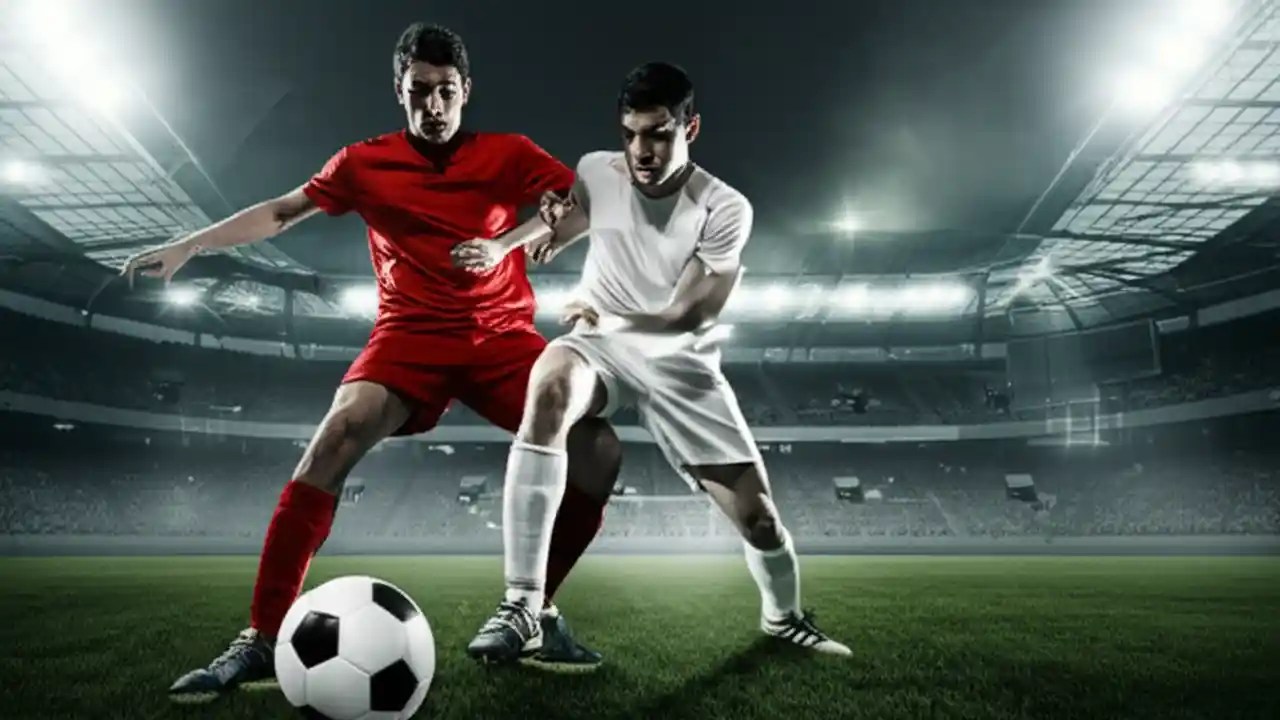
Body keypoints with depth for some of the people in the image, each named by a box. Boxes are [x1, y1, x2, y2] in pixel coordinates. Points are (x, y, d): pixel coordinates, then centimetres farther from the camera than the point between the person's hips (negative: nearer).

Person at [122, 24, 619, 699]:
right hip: (411, 333, 0)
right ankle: (261, 639, -19)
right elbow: (280, 212, 15)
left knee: (599, 449, -19)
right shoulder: (365, 162, 7)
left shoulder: (509, 154, 4)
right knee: (338, 433, -29)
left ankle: (538, 612, 0)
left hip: (501, 335, 1)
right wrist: (187, 245, 11)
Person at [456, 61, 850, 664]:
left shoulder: (724, 208, -15)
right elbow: (559, 227, 14)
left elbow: (688, 316, -14)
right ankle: (521, 606, -33)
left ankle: (785, 618, 37)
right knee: (549, 387, -38)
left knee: (757, 514, -1)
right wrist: (499, 246, -8)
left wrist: (602, 315, -9)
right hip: (600, 346, 1)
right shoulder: (596, 172, -6)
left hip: (681, 367, 0)